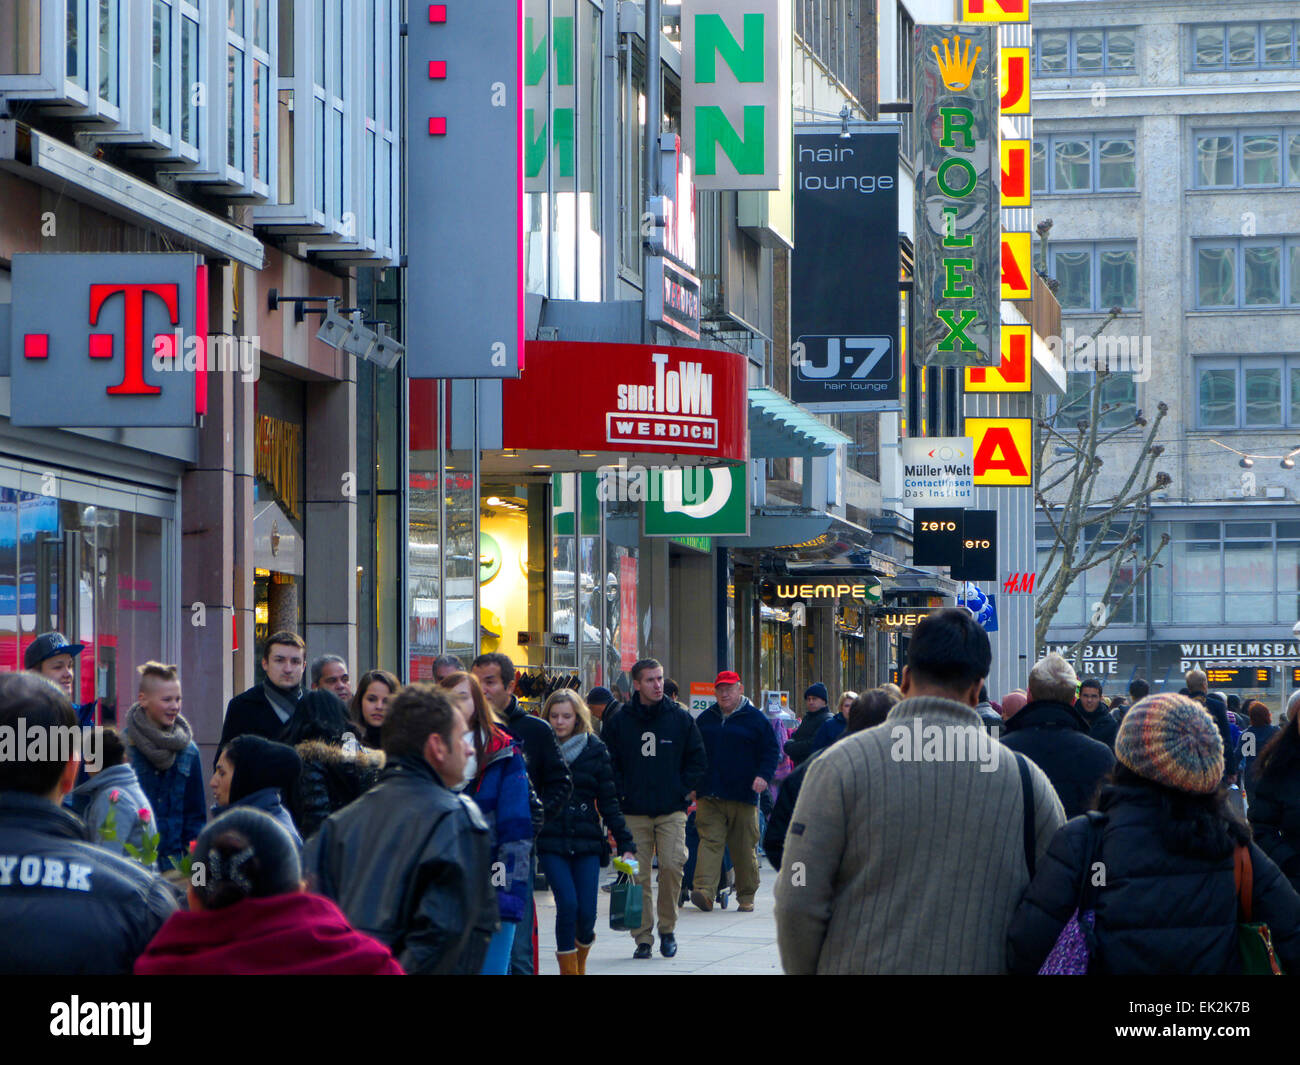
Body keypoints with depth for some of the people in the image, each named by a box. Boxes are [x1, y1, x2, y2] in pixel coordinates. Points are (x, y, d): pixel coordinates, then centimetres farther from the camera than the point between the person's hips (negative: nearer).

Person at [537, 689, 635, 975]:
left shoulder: (595, 750, 6)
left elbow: (609, 802, 7)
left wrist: (626, 844, 3)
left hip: (587, 840, 1)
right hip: (550, 841, -1)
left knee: (587, 913, -4)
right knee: (568, 904, -15)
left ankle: (580, 959, 27)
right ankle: (568, 969, 0)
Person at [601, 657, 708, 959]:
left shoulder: (681, 719, 7)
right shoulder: (619, 722, 5)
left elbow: (697, 760, 12)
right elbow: (608, 762, 9)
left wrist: (685, 790, 2)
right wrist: (620, 795, -1)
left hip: (672, 810, 0)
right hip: (633, 812, 0)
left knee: (672, 865, -14)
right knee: (638, 875, -3)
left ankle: (667, 928, 4)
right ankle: (643, 937, 5)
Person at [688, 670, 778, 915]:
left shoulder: (755, 719, 4)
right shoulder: (705, 719, 14)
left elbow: (771, 750, 3)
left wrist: (764, 775, -13)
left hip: (743, 795, -2)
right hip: (709, 795, 2)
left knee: (745, 847, 3)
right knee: (710, 841, -11)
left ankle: (746, 897, 13)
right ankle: (704, 890, -22)